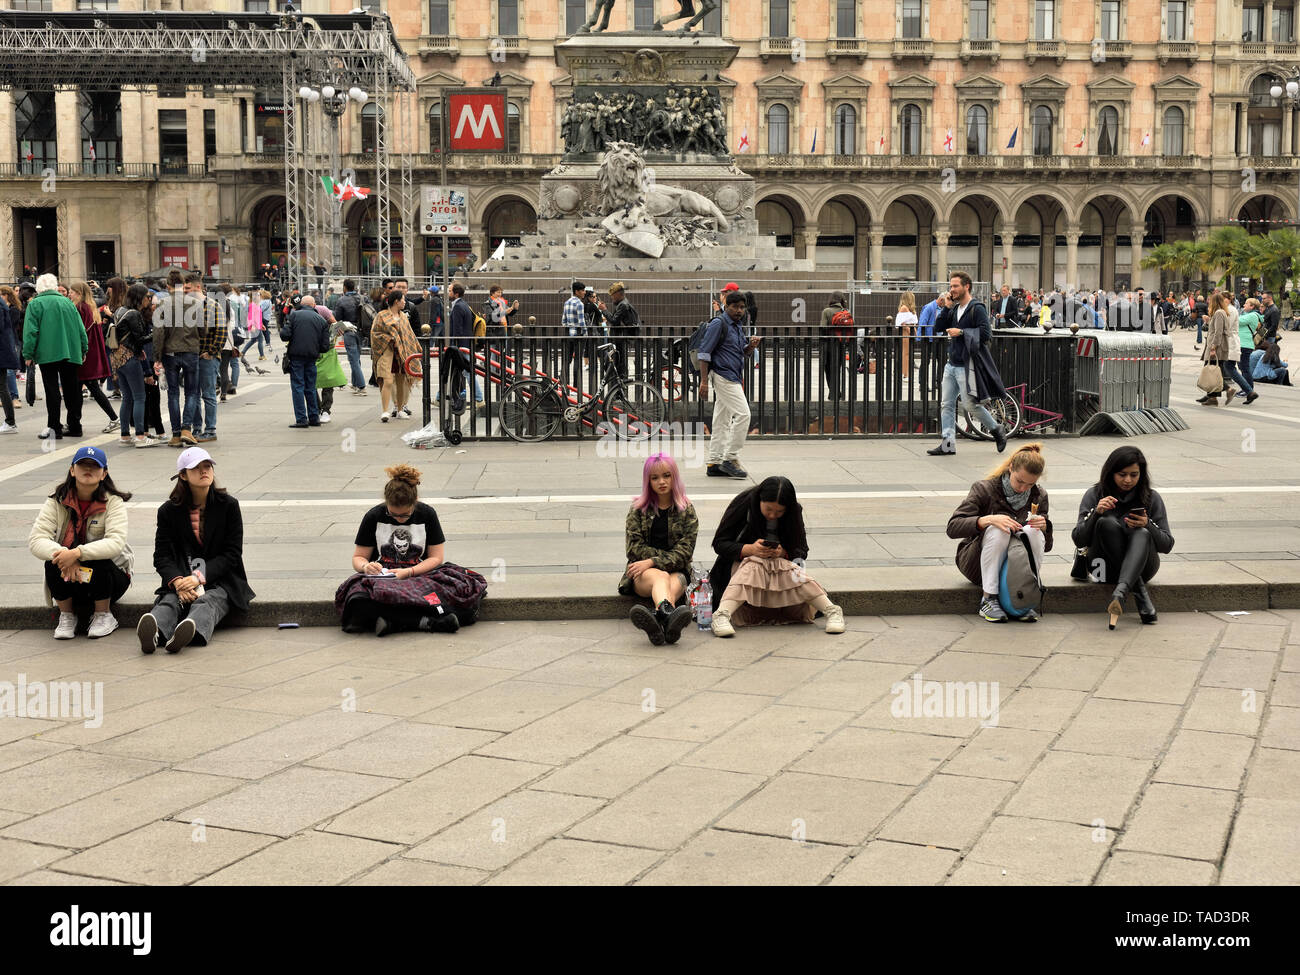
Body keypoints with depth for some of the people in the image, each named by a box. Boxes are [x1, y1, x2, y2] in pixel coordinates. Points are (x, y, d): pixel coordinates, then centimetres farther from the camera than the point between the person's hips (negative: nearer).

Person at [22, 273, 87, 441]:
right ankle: (74, 426, 11)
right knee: (71, 391, 8)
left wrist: (28, 354, -2)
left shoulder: (34, 304, -1)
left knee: (52, 391, -2)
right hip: (71, 353, 4)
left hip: (47, 354, -4)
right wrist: (83, 350, 17)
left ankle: (54, 428, -3)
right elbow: (80, 328, 11)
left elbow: (30, 331, -6)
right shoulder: (67, 302, 10)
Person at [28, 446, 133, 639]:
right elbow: (36, 539, -15)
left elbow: (115, 543, -26)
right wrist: (66, 558, -35)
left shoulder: (113, 502, -10)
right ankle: (67, 616, -5)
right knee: (54, 560, -27)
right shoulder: (57, 501, -3)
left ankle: (104, 616, -7)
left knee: (97, 562, -33)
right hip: (68, 580, 2)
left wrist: (78, 553, -41)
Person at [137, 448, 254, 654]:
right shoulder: (168, 511, 8)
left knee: (206, 602, -34)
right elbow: (162, 556, 3)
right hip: (181, 578, 2)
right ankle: (155, 632, -64)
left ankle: (191, 632, -68)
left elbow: (232, 554, -1)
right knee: (169, 602, -31)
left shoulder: (228, 505, 4)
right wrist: (177, 582, -19)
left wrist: (200, 577, -16)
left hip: (220, 580, -2)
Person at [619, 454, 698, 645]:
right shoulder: (638, 509, 10)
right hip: (642, 573, -1)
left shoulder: (686, 510, 8)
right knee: (661, 577, -37)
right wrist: (666, 556, -11)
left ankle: (660, 617, -71)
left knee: (674, 583, -36)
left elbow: (684, 552, -3)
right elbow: (634, 548, 0)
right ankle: (668, 615, -73)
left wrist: (652, 561, -17)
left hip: (676, 570, 1)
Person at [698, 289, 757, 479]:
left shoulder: (739, 325, 16)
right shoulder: (718, 324, -10)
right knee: (743, 414, -14)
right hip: (724, 376, -9)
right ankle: (730, 458, -10)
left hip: (734, 377, 9)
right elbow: (704, 352, -13)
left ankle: (714, 463, 11)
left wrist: (750, 346, 2)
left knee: (722, 420, 9)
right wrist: (704, 381, -18)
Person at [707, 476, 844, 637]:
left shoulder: (794, 511, -5)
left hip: (782, 561, 2)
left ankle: (831, 610, -36)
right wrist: (749, 549, -28)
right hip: (742, 562, -2)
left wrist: (783, 552, -24)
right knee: (753, 566, -36)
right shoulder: (743, 504, -13)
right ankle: (722, 615, -54)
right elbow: (719, 543, -11)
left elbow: (801, 549, -1)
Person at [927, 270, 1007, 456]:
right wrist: (947, 308, 1)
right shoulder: (955, 309, 14)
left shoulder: (977, 309, -10)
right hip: (951, 364, 8)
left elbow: (985, 333, -18)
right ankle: (948, 445, 5)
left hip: (967, 366, -8)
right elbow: (940, 327, 10)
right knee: (947, 405, 4)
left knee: (970, 404, -6)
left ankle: (997, 429, 15)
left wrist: (961, 332, -18)